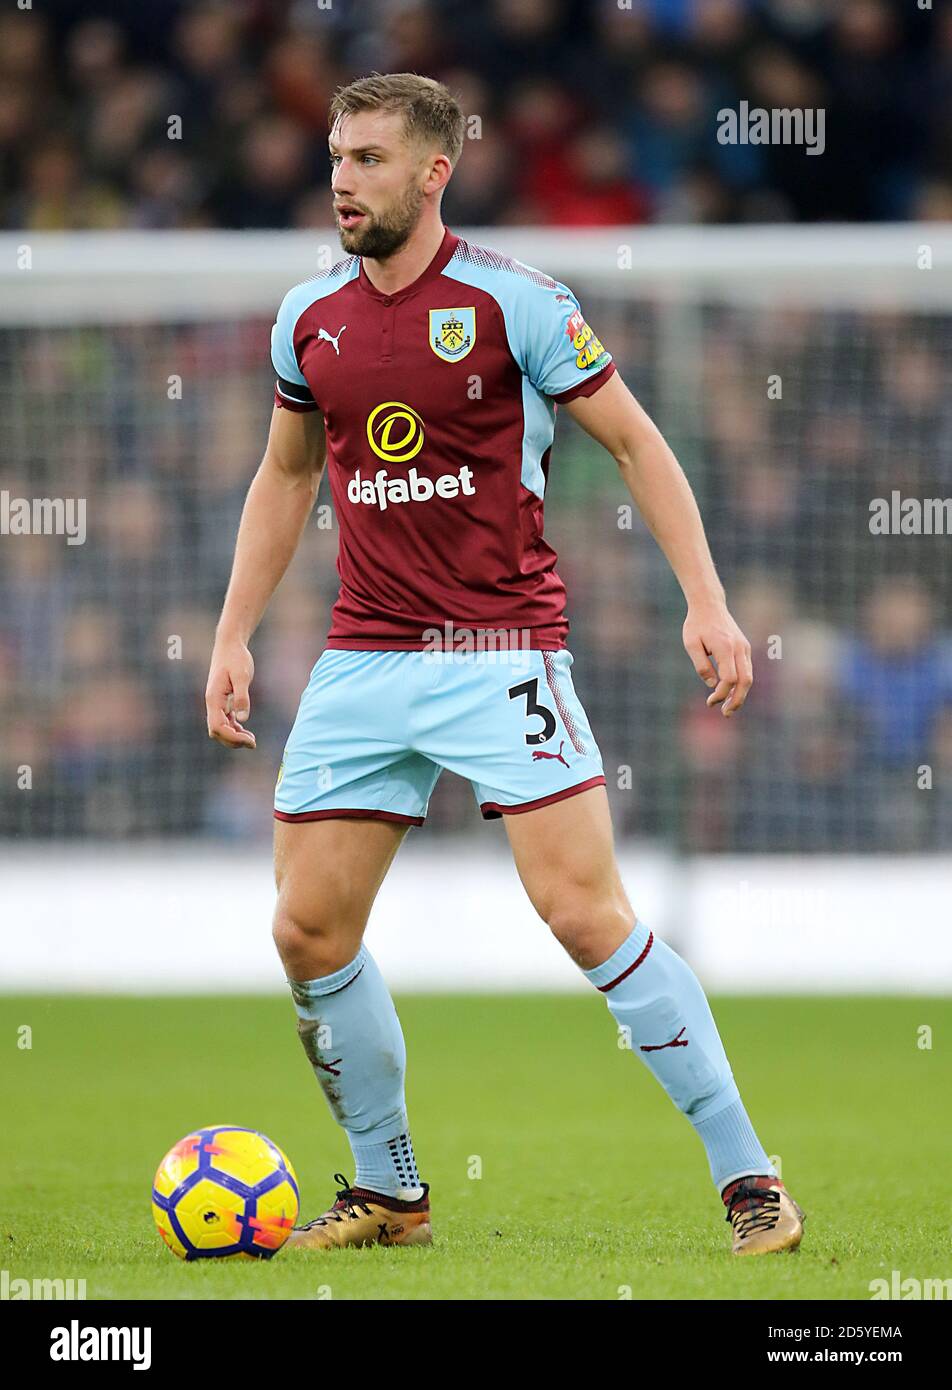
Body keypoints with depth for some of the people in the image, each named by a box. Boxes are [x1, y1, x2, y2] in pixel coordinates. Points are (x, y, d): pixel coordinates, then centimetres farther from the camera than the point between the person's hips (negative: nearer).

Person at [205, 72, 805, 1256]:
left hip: (499, 652, -5)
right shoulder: (309, 317, 7)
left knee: (586, 914, -14)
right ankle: (387, 1191, 19)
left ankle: (748, 1178, -6)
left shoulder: (509, 301, -8)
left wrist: (706, 602, -10)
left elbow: (633, 442, -3)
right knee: (308, 933, 1)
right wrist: (233, 638, 17)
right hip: (363, 659, 5)